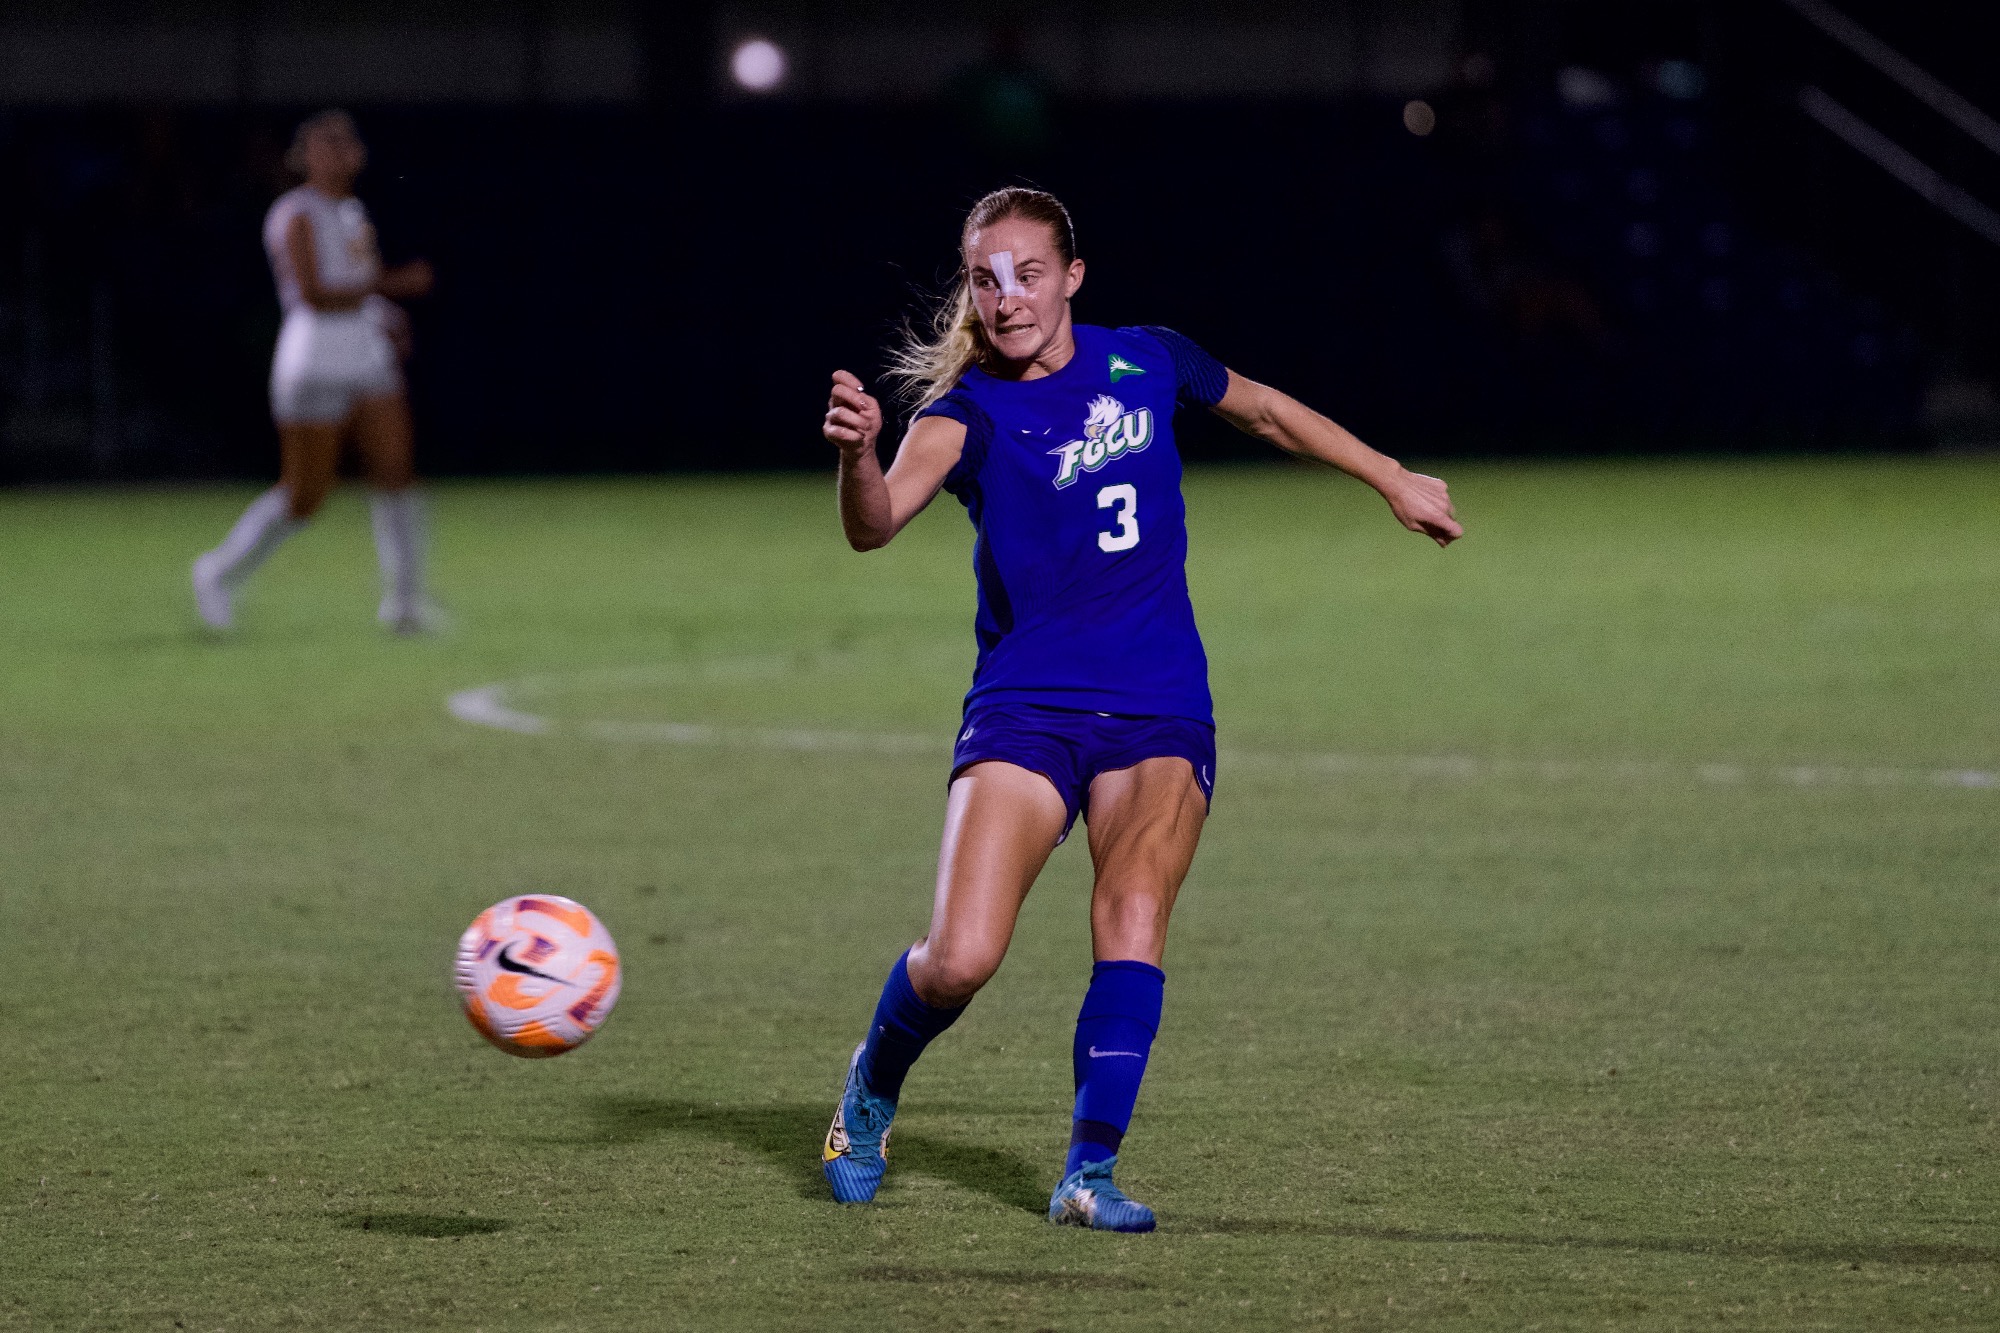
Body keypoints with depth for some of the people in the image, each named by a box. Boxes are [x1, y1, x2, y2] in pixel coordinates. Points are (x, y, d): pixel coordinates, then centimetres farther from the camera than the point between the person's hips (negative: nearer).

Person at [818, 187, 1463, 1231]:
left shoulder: (1146, 362, 4)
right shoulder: (968, 409, -7)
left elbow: (1263, 411, 24)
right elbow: (875, 525, -26)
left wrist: (1391, 479, 31)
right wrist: (858, 452, -48)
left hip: (1159, 713, 2)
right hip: (1024, 709, -2)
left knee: (1133, 910, -23)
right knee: (960, 960, -13)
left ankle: (1090, 1170, -17)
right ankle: (871, 1091, 19)